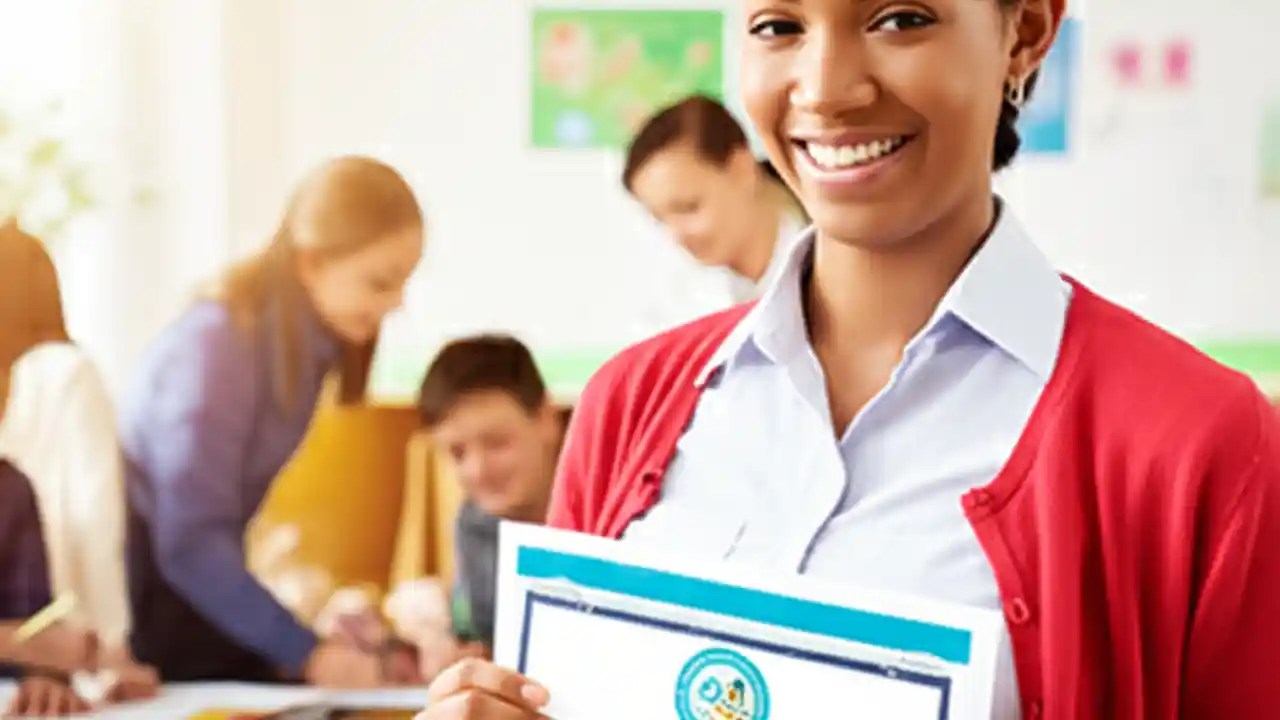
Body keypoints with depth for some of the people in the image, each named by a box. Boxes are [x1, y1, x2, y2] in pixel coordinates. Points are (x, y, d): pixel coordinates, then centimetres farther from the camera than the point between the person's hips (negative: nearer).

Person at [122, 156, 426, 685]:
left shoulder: (308, 337, -2)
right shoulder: (219, 344, -25)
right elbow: (189, 542, -28)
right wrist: (305, 652, -29)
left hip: (202, 571, 7)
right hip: (141, 579, -7)